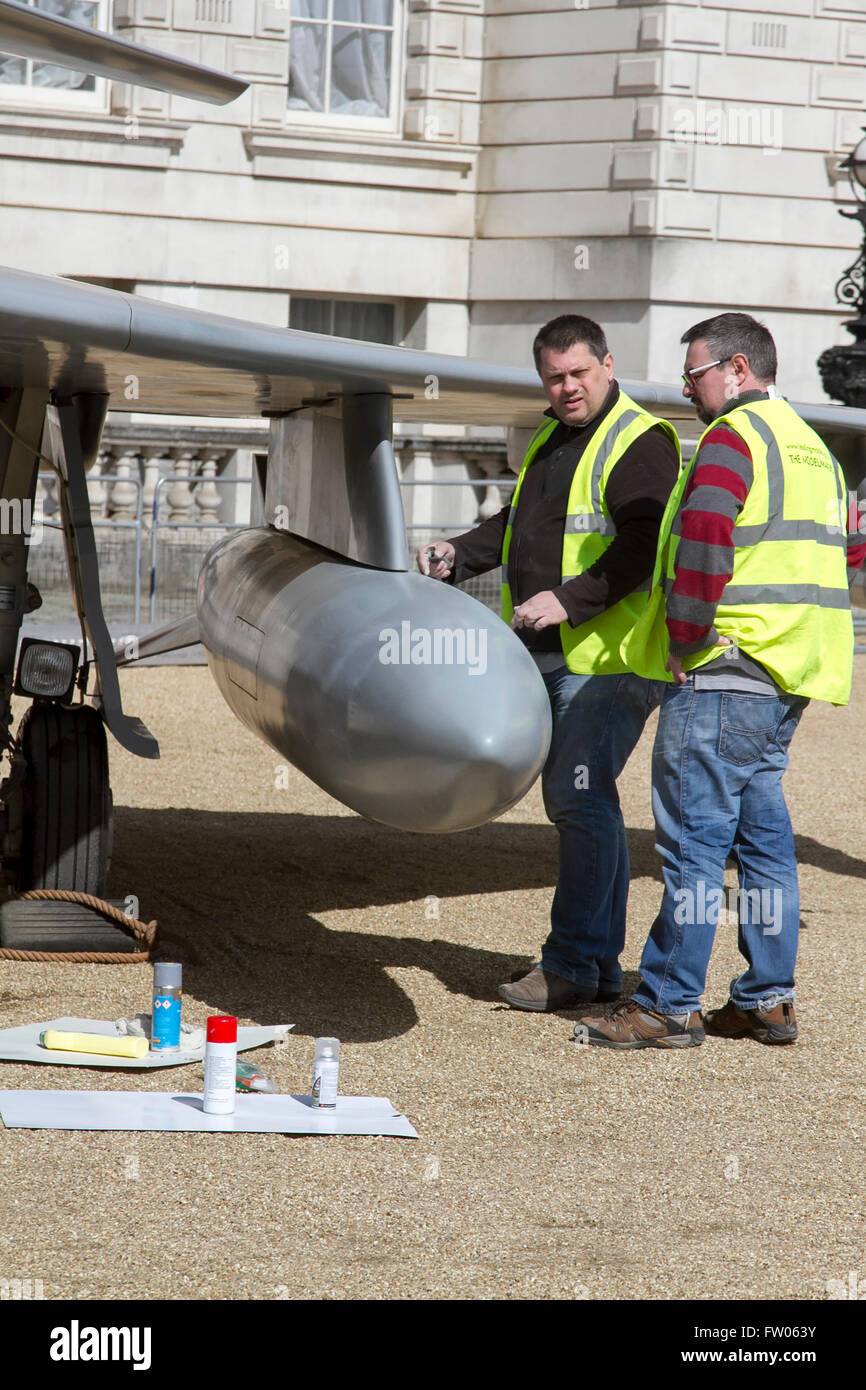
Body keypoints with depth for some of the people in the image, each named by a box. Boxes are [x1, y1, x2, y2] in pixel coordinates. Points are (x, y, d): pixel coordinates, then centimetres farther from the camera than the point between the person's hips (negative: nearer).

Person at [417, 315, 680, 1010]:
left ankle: (571, 964, -8)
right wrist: (459, 555, 13)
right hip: (552, 658, 9)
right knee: (577, 803, 11)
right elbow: (518, 524, 29)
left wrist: (569, 600, -26)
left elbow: (642, 545, -20)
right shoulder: (550, 442, 19)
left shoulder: (640, 443, -10)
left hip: (607, 656, -9)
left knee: (580, 799, -12)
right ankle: (602, 962, 17)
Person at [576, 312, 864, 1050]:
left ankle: (668, 1005, -5)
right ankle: (769, 997, 15)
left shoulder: (733, 437, -11)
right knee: (762, 831, 13)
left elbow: (704, 541, -24)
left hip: (724, 670, -10)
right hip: (786, 680, 10)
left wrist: (686, 640, -16)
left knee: (693, 837, -7)